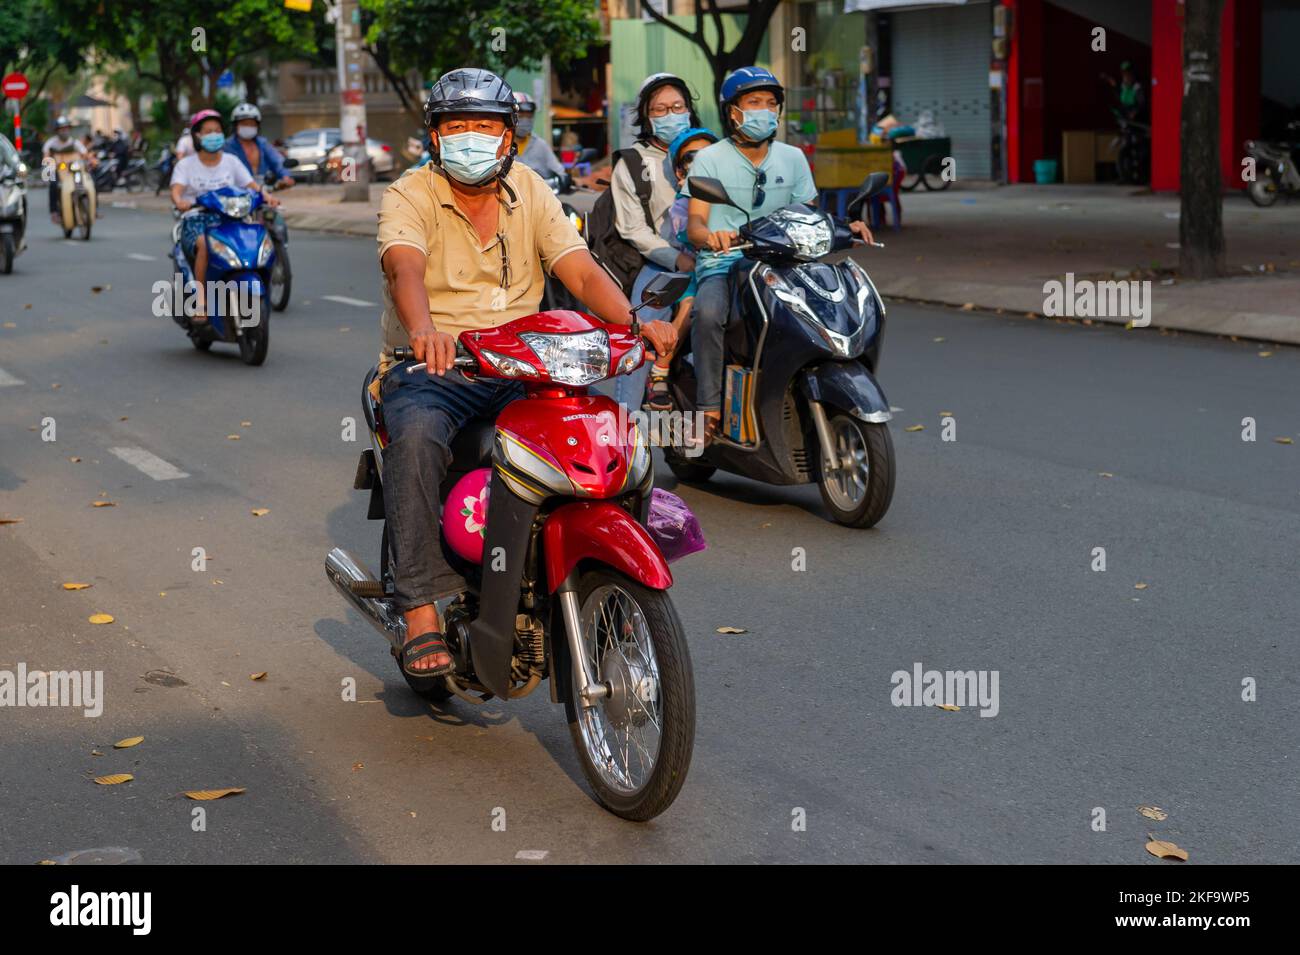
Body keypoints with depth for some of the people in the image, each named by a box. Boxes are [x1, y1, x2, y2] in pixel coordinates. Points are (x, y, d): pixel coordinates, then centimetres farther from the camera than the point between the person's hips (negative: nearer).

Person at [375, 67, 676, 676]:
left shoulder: (531, 194, 10)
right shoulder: (409, 196, -2)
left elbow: (581, 271, -3)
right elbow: (405, 270, -24)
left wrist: (633, 321, -24)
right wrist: (425, 330, -47)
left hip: (519, 374, 4)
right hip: (430, 373, -3)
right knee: (417, 436, -36)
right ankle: (420, 612, -32)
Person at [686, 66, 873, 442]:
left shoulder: (793, 158, 16)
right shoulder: (709, 159, 3)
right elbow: (694, 222, -7)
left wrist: (845, 226, -8)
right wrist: (709, 235, -32)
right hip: (722, 266, -3)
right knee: (708, 312, -37)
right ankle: (710, 407, -27)